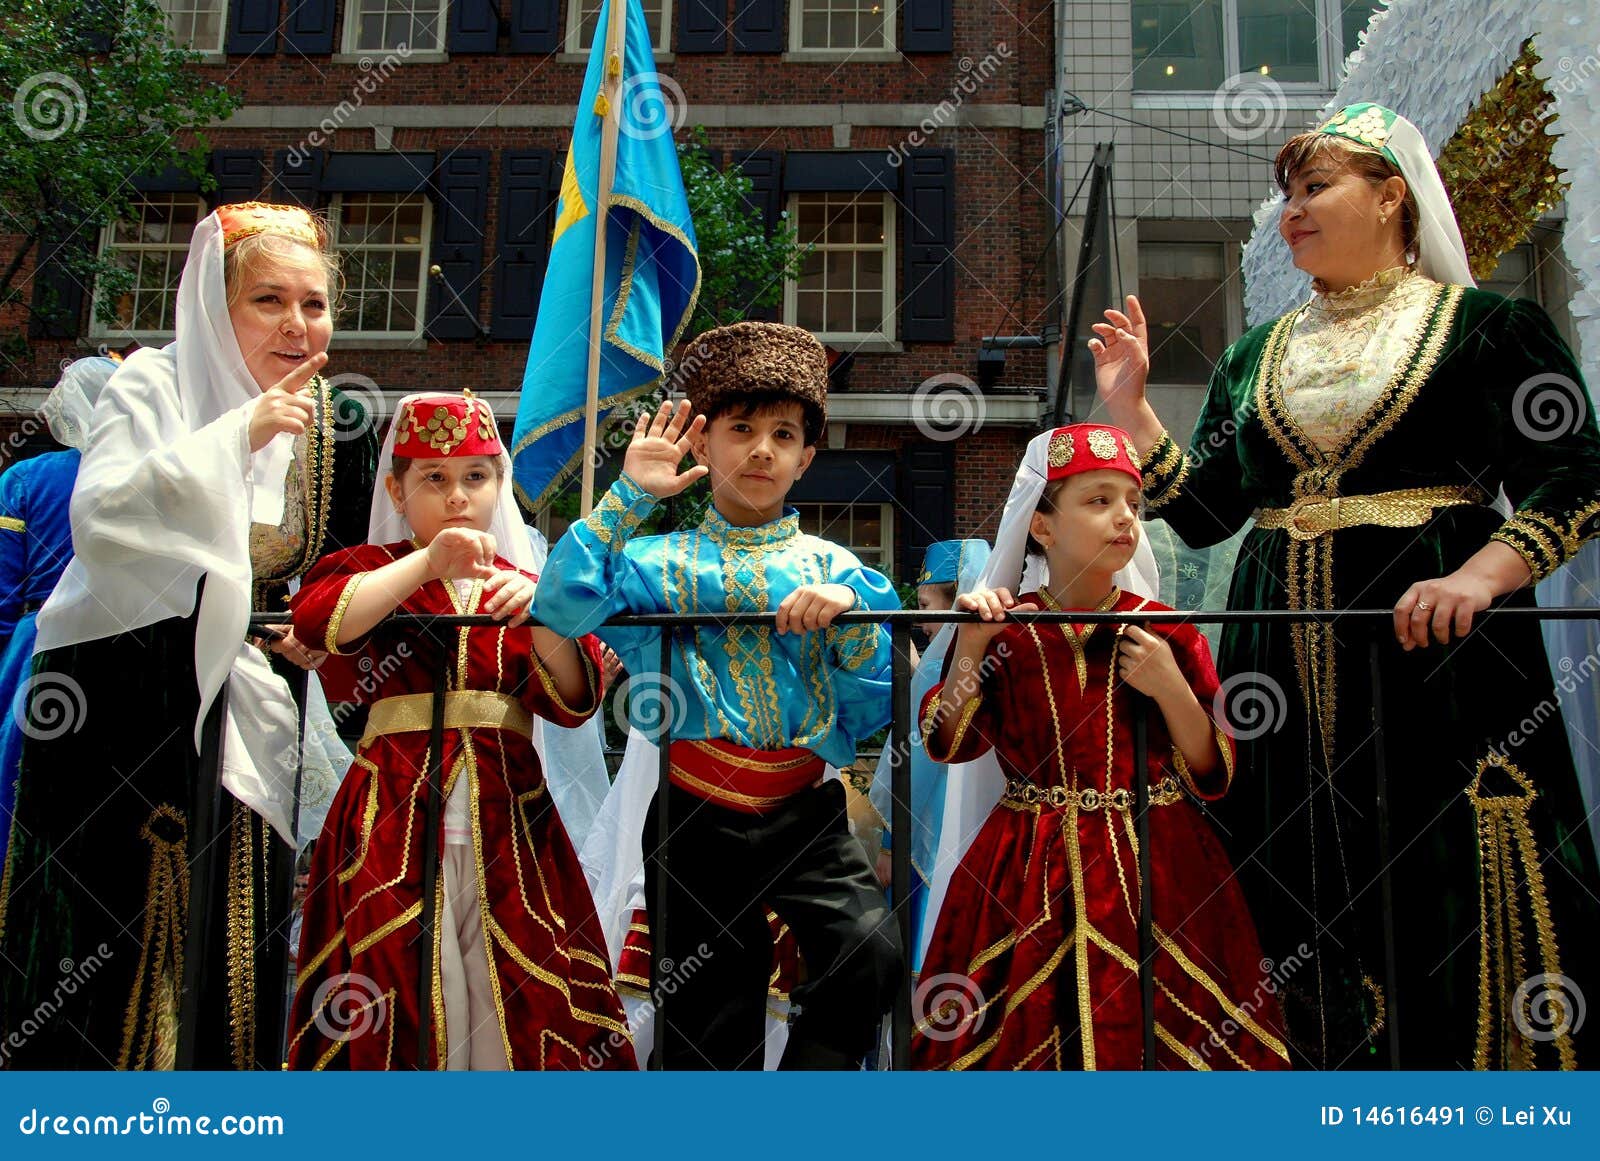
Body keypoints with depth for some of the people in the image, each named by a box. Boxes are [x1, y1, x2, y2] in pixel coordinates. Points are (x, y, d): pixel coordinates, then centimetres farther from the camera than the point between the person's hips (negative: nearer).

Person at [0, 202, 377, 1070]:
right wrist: (237, 435, -27)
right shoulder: (153, 386, -9)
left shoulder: (336, 425, 4)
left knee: (232, 938, 7)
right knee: (108, 924, 1)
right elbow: (98, 522, -25)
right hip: (117, 701, -4)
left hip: (240, 706, 4)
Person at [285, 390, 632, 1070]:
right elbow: (316, 620, -15)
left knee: (518, 999, 0)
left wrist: (542, 617, -12)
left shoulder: (524, 585, 17)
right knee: (399, 997, -5)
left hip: (507, 819, 2)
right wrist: (428, 563, -14)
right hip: (394, 819, -2)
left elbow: (573, 700, 4)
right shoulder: (371, 571, 10)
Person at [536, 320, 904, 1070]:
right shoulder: (663, 560, 5)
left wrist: (850, 612, -13)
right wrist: (630, 497, -12)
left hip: (807, 813, 1)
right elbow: (561, 607, -14)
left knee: (872, 954, -23)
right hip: (699, 817, 0)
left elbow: (877, 710, 4)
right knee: (712, 1019, 8)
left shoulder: (831, 566, 8)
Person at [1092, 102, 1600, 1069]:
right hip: (1286, 658, 4)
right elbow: (1203, 510, 13)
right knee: (1309, 908, 5)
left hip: (1432, 643, -4)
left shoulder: (1484, 326, 4)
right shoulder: (1257, 357, 17)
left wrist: (1479, 575, -20)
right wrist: (1130, 407, 6)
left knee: (1448, 902, -5)